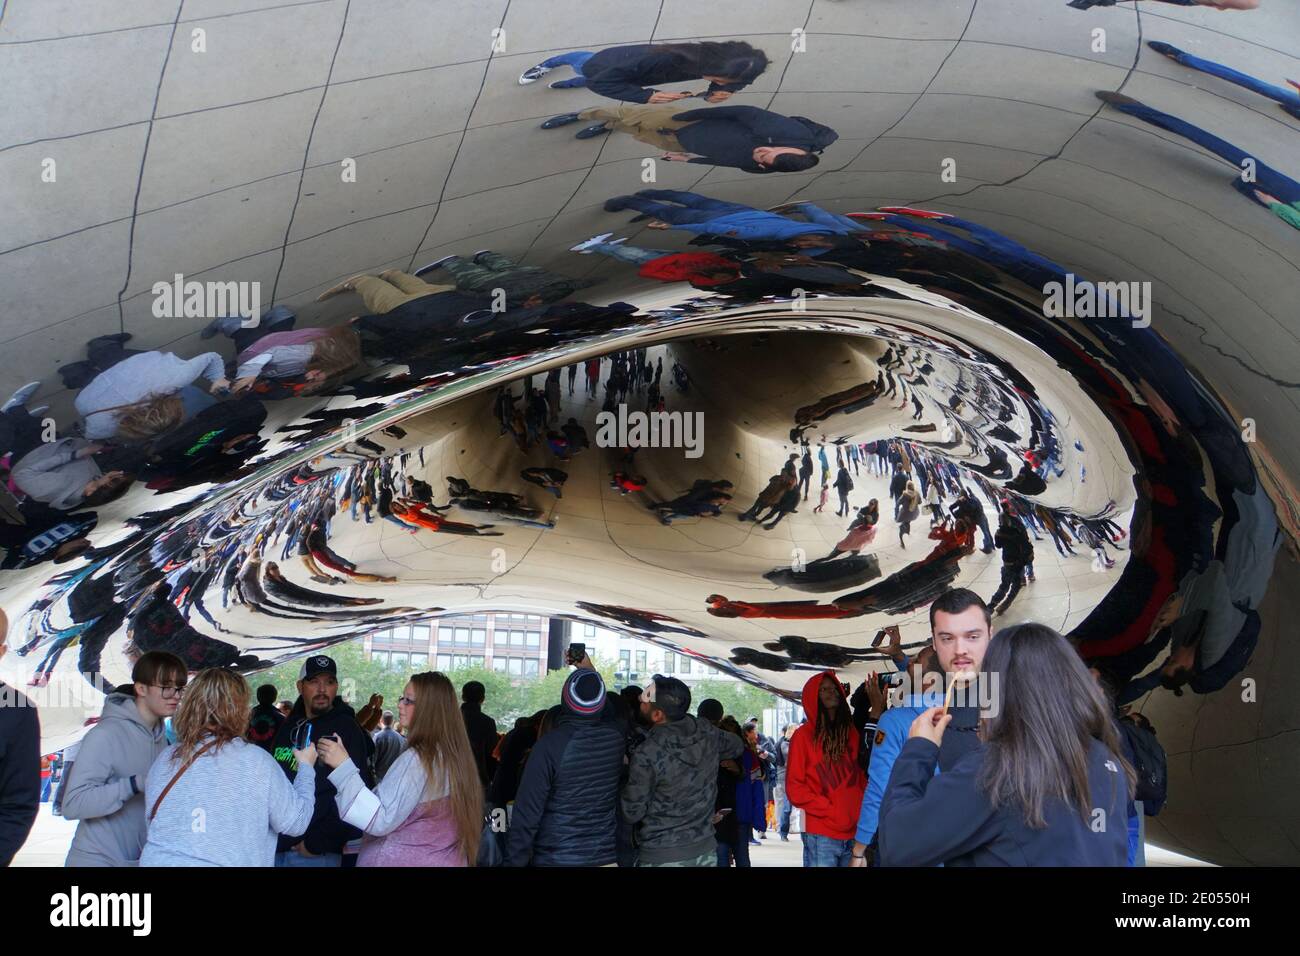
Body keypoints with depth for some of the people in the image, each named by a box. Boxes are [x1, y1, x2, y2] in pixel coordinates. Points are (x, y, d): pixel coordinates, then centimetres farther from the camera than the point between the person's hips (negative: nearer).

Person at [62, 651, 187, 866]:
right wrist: (135, 784, -30)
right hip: (98, 859, -7)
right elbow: (73, 804, -24)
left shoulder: (160, 735, 3)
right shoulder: (105, 735, -18)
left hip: (139, 858, 7)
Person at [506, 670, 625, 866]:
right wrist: (590, 670, 30)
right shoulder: (616, 737, -5)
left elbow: (528, 812, -17)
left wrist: (515, 861, -9)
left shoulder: (549, 745, -18)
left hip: (555, 859, -4)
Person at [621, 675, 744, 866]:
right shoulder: (707, 732, -6)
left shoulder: (646, 755, -22)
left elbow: (632, 813, -12)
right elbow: (737, 746, 17)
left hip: (662, 857, -5)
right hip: (705, 850, 5)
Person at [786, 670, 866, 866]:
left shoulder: (851, 734, 12)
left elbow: (861, 777, 15)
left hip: (853, 833, 5)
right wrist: (829, 811, -11)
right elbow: (794, 787, -5)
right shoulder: (804, 735, -2)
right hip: (821, 836, -4)